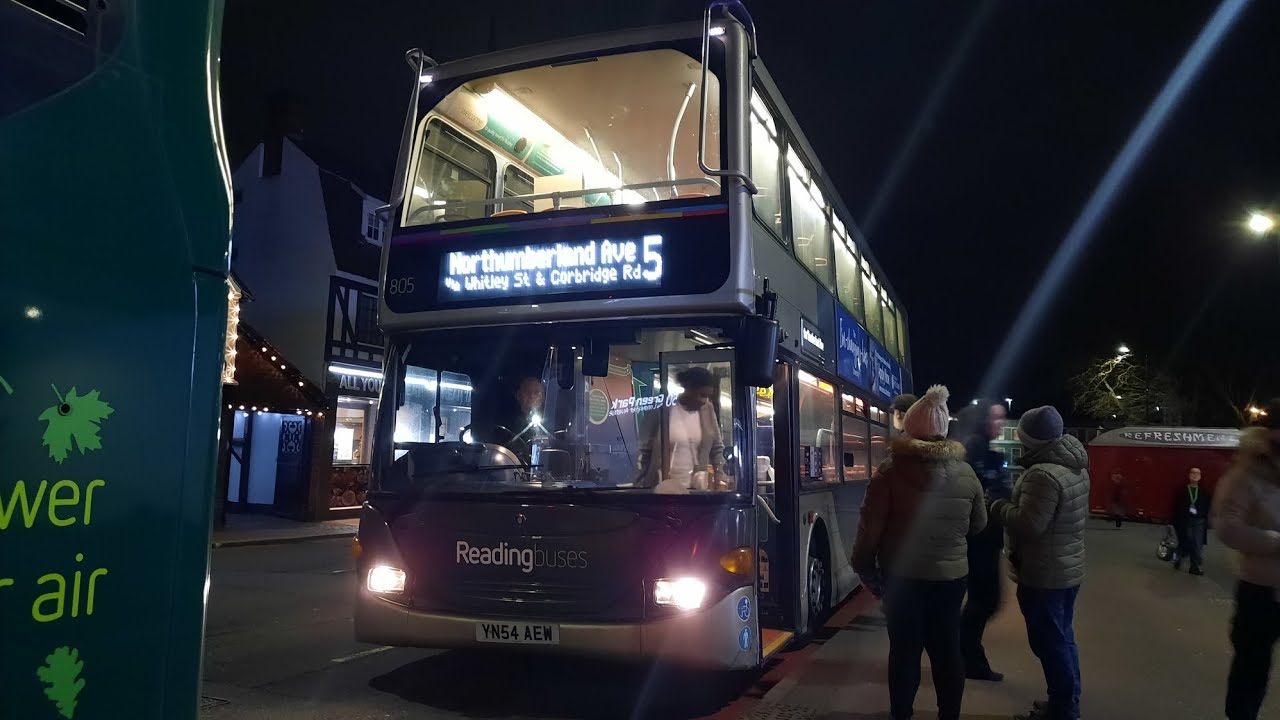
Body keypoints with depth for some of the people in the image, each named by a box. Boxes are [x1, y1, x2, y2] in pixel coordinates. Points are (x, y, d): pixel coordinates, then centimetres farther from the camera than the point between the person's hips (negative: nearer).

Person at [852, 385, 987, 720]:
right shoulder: (966, 473, -1)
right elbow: (979, 524, 12)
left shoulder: (892, 470, -13)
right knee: (947, 648, 14)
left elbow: (870, 527, -12)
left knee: (905, 649, 7)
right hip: (951, 575, 3)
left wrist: (867, 571, 0)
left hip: (902, 576, -3)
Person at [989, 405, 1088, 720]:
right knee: (1062, 639, 20)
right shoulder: (1077, 468, 7)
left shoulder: (1043, 474, -26)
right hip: (1069, 568, 10)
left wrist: (999, 506, -12)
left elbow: (1028, 525, -28)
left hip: (1043, 575, -10)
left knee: (1050, 644, 1)